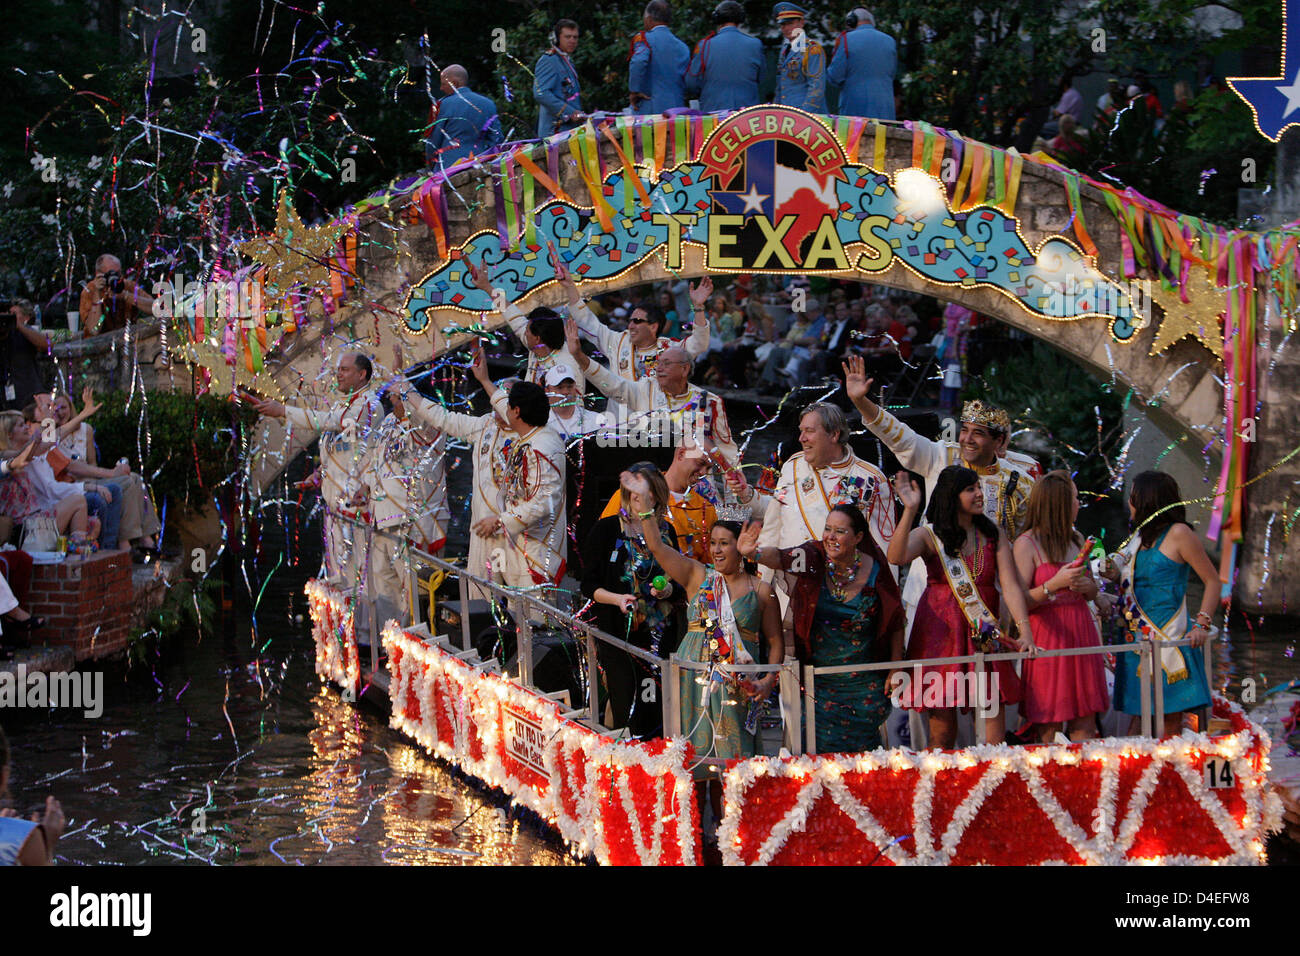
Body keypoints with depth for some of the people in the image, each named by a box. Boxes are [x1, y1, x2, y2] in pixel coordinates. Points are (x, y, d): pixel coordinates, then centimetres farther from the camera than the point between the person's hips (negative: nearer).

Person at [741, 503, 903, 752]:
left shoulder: (876, 570, -10)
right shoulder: (813, 558, -11)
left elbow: (895, 622, -2)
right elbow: (779, 557, -30)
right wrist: (752, 553, -51)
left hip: (863, 684, 0)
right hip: (819, 681, 0)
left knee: (862, 746, 11)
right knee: (822, 749, 3)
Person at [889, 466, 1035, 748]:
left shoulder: (993, 535, 9)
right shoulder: (929, 536, 0)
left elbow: (1010, 585, 0)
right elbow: (896, 557, -20)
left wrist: (1025, 629, -13)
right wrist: (910, 511, -27)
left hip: (985, 635, 2)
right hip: (940, 632, -2)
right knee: (942, 724, -2)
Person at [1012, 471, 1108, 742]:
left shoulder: (1076, 539, 15)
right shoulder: (1026, 544, -6)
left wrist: (1086, 586, 0)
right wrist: (1054, 585, -21)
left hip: (1081, 633, 6)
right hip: (1048, 636, -6)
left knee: (1085, 724, 2)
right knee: (1050, 727, -5)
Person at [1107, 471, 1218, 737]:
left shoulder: (1178, 533, -5)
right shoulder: (1140, 537, 17)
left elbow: (1213, 581, -6)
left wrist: (1202, 624, -15)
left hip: (1169, 636, -7)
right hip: (1138, 636, 7)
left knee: (1171, 721, -7)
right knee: (1138, 717, 4)